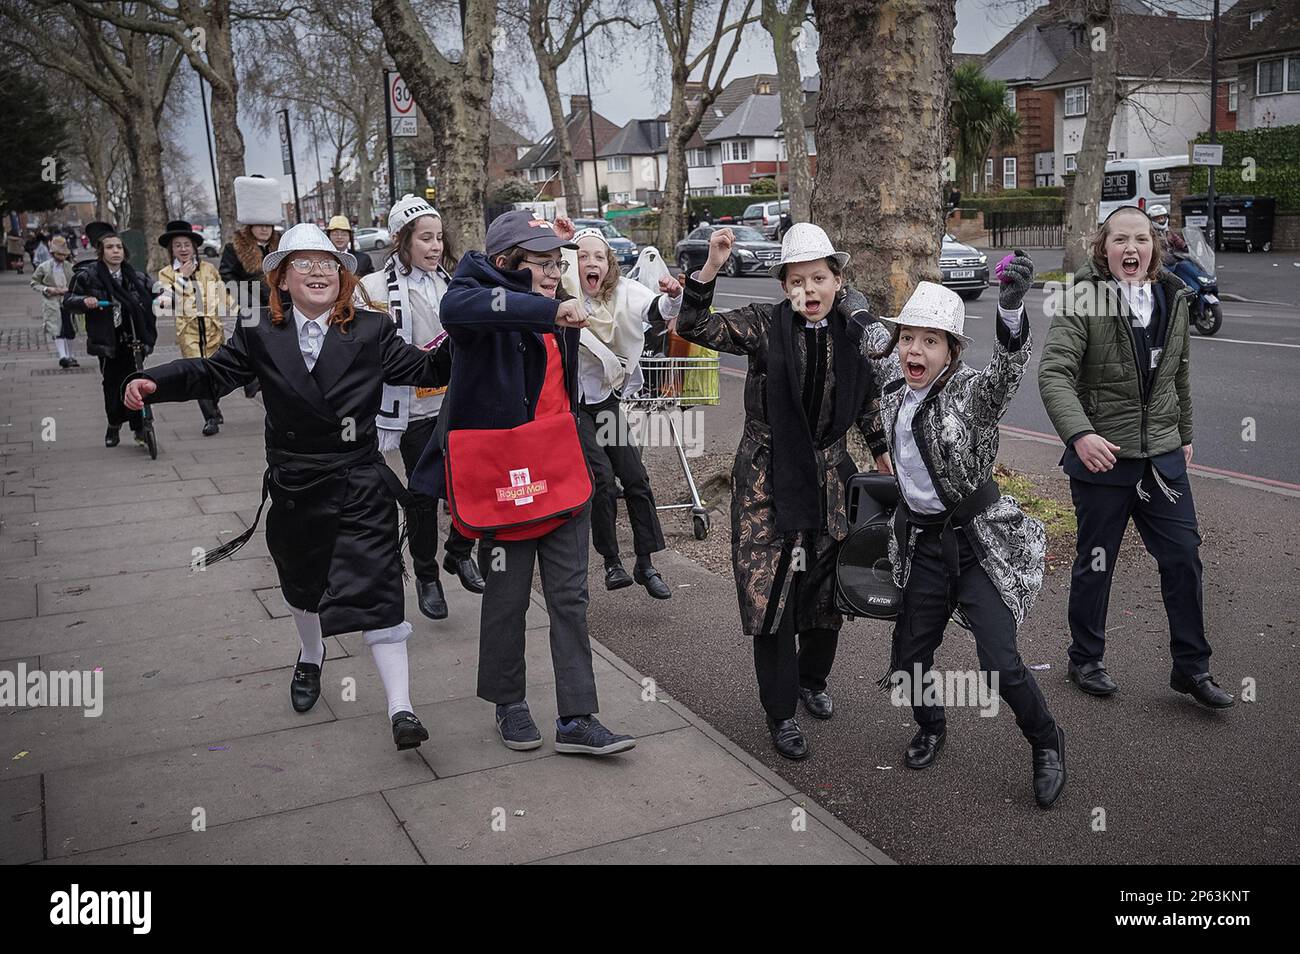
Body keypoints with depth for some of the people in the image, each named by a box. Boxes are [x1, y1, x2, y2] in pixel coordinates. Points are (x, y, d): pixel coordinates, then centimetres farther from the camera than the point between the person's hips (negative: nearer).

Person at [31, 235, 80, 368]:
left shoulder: (70, 267, 4)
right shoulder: (43, 267, 0)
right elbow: (34, 282, 8)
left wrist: (69, 289, -7)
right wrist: (47, 289, -9)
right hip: (52, 303, -2)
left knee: (69, 330, 9)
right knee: (57, 330, -12)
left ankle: (70, 357, 23)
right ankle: (63, 357, -20)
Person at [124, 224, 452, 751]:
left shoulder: (370, 332, -3)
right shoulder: (260, 336, 0)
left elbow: (422, 369, -5)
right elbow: (213, 373, 1)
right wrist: (155, 383, -15)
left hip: (359, 488, -3)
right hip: (293, 489, 3)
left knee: (374, 592, -11)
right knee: (303, 586, 23)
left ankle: (400, 708, -7)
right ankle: (311, 659, 53)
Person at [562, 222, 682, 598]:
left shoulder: (623, 294, -6)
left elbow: (656, 309, -21)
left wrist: (673, 297, -41)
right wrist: (558, 244, -34)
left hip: (609, 397, 3)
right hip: (574, 401, -3)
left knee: (635, 478, 2)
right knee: (602, 479, -11)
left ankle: (646, 564, 13)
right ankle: (611, 562, 5)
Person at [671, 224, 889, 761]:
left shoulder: (853, 336, 2)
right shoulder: (764, 325, -7)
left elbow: (869, 403, 16)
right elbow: (694, 328, -17)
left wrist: (882, 455, 22)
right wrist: (711, 267, -28)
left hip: (829, 476, 4)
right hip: (768, 479, -3)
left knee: (827, 589, 14)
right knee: (769, 591, -4)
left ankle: (813, 680, 40)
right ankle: (781, 712, 11)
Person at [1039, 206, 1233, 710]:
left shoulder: (1173, 299, 5)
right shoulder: (1083, 300, -13)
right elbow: (1054, 374, -23)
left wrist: (1184, 434, 23)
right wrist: (1079, 433, -37)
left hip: (1162, 455, 5)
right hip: (1101, 455, -5)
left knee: (1184, 556, 6)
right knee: (1095, 564, 9)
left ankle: (1191, 667, 22)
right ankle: (1085, 661, 27)